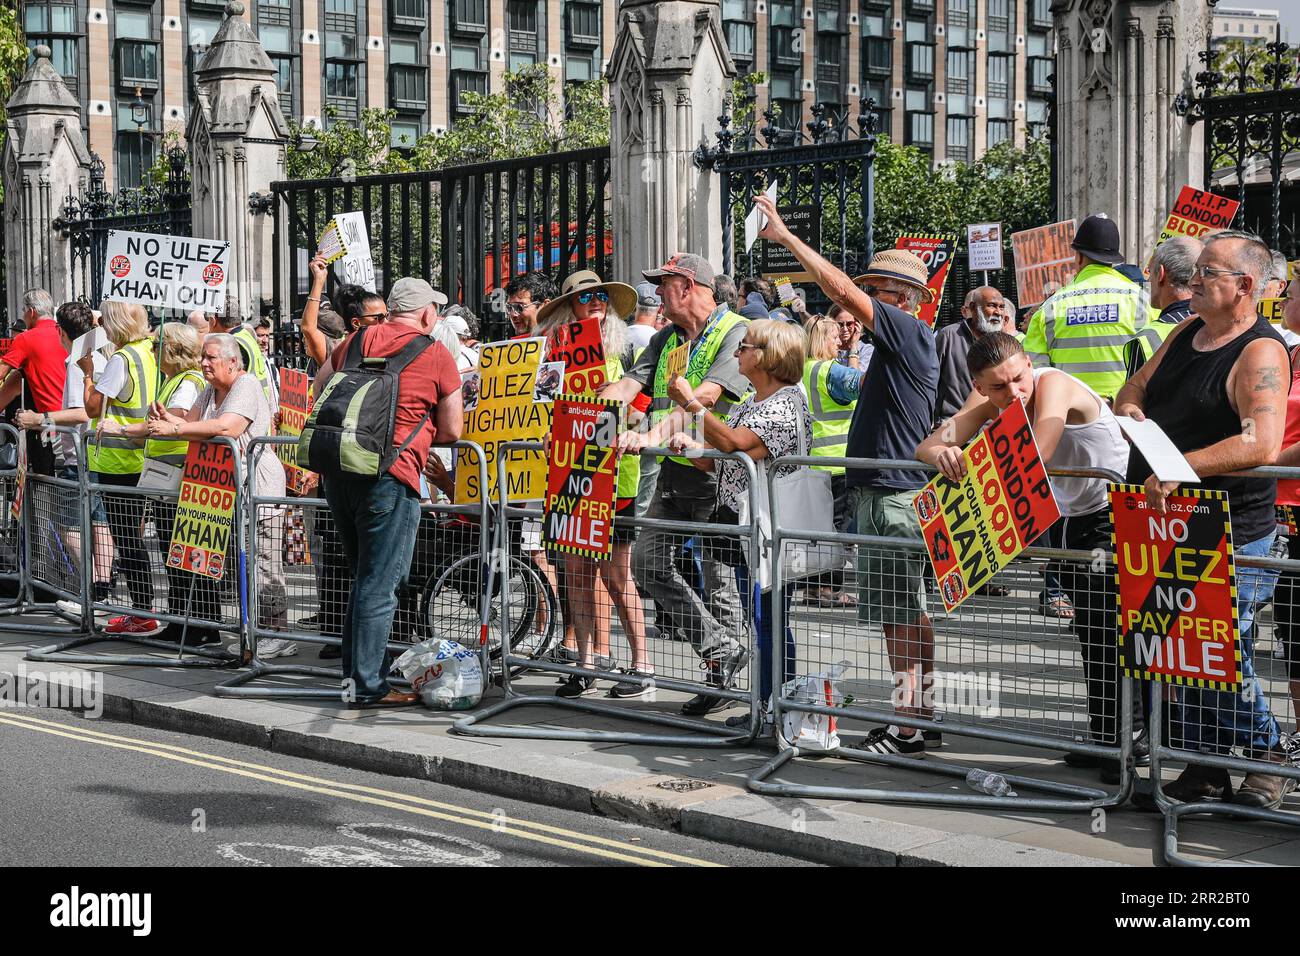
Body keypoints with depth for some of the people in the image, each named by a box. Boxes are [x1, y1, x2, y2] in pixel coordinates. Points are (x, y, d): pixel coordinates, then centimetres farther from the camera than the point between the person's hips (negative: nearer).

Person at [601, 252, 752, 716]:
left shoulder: (736, 333, -10)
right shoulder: (666, 338, 16)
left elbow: (705, 395, -23)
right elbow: (627, 386, 6)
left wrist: (655, 433, -34)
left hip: (718, 474, -8)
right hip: (674, 471, 8)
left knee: (718, 576, -3)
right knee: (649, 563, 2)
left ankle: (725, 677, 8)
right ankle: (722, 648, 10)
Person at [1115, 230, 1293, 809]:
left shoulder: (1260, 352, -14)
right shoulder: (1185, 335, 12)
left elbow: (1262, 444, -28)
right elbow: (1136, 388, 22)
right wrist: (1128, 407, -3)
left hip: (1230, 534, -8)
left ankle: (1269, 758, 16)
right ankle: (1205, 772, 21)